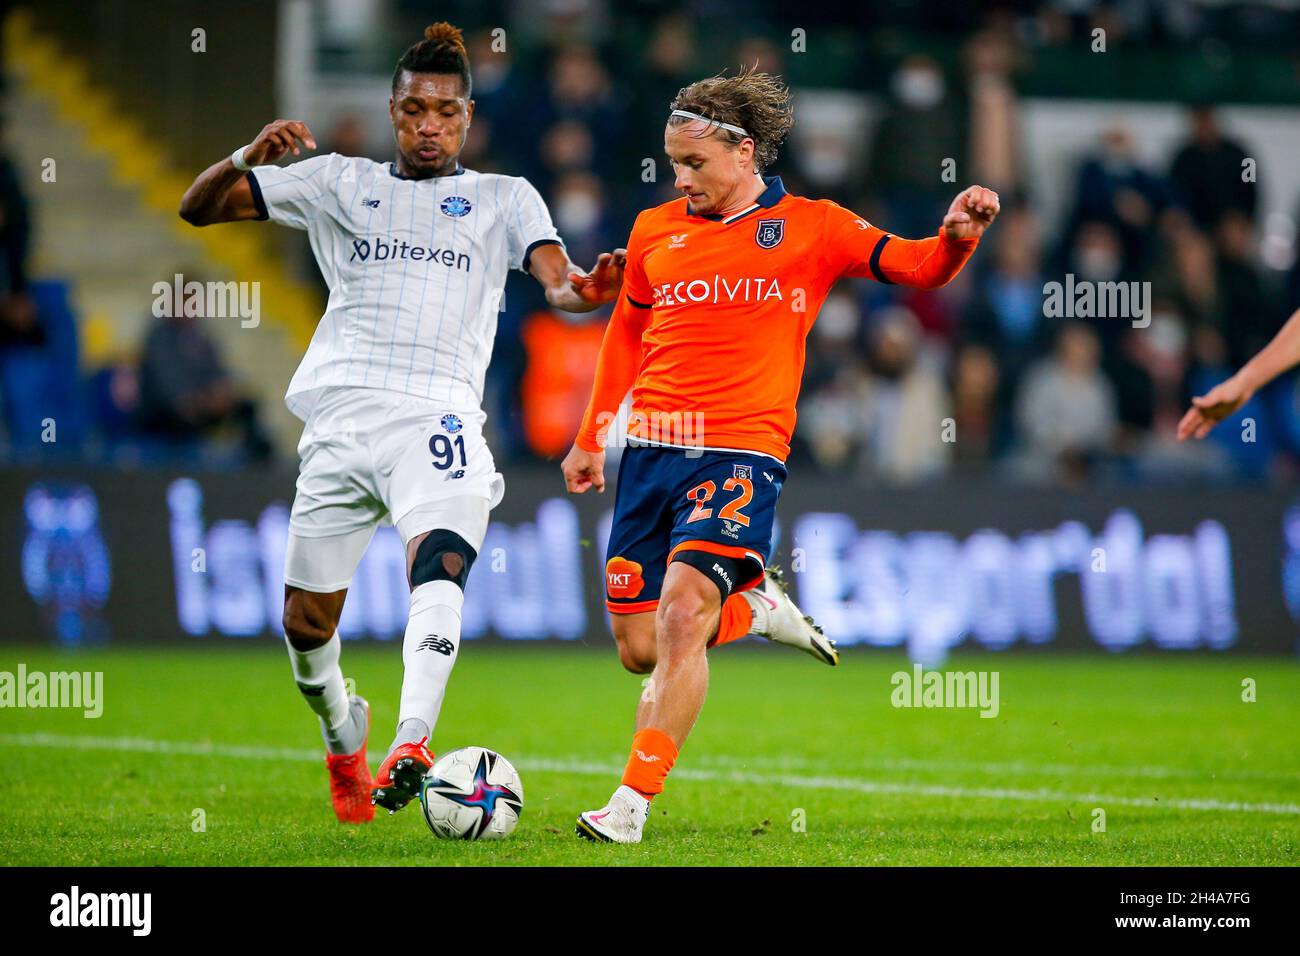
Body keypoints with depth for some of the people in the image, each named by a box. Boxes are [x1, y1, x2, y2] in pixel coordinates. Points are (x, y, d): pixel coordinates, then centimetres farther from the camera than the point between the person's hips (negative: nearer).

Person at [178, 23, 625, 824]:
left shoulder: (504, 199, 15)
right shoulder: (341, 183, 18)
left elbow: (557, 279, -2)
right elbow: (198, 208, 16)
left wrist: (582, 290, -28)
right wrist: (250, 157, -7)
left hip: (436, 418, -3)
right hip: (341, 418, 3)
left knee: (440, 562, -31)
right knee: (306, 622, 6)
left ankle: (410, 748, -45)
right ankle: (342, 734, 36)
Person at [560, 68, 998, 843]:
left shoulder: (810, 227, 3)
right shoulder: (657, 231, 12)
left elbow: (918, 266, -2)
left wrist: (958, 234, -24)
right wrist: (591, 438, 26)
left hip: (743, 456, -4)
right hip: (652, 451, 5)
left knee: (682, 613, -21)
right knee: (640, 649, 2)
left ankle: (632, 807, -18)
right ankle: (756, 607, 32)